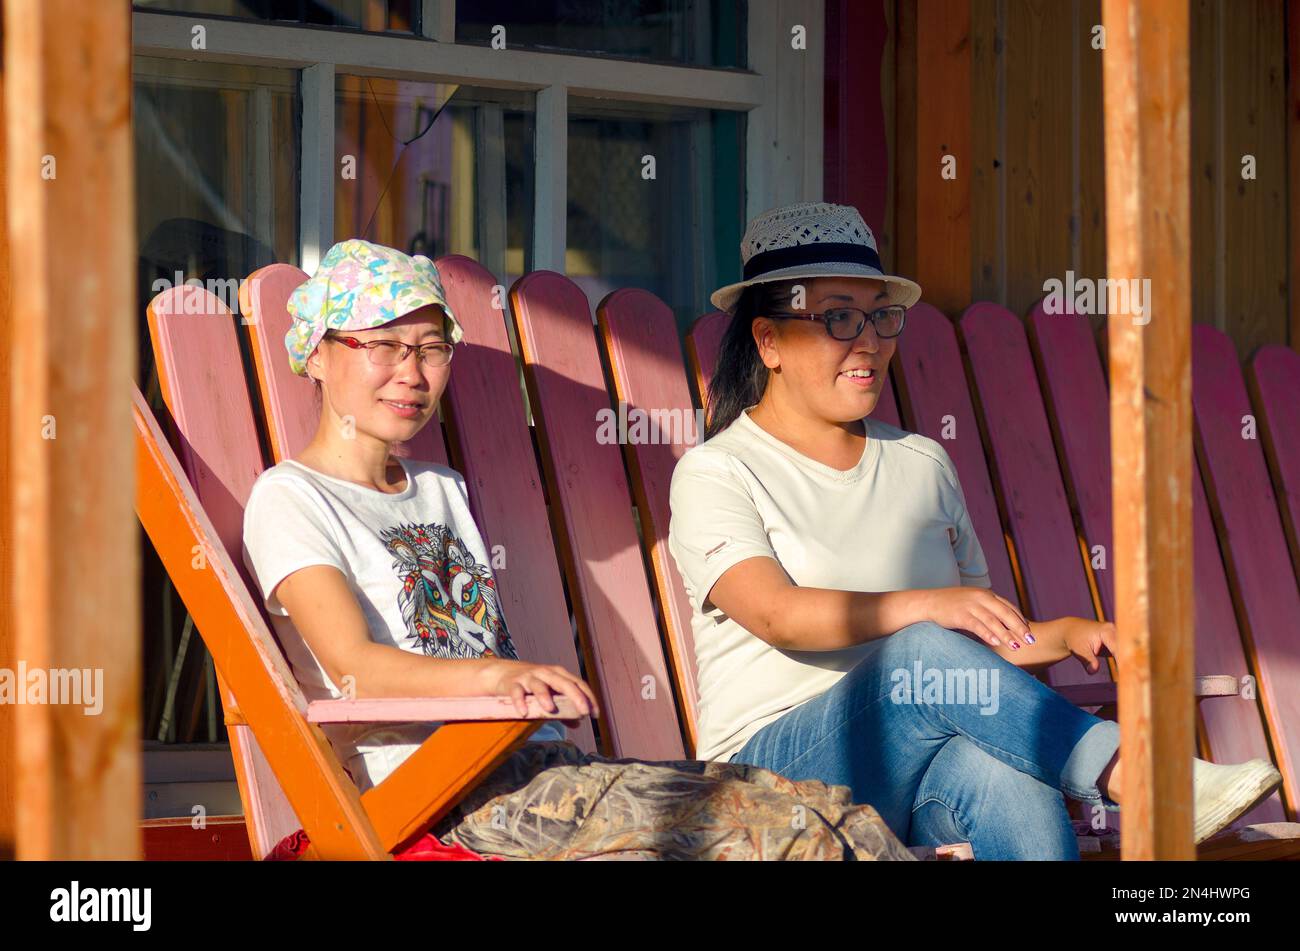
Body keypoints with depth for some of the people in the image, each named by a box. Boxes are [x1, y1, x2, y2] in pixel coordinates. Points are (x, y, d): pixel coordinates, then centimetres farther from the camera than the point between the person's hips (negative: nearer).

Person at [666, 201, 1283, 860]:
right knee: (924, 655, -33)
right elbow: (777, 613, -17)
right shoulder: (714, 474, 2)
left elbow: (983, 640, 22)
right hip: (778, 768, -4)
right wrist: (928, 606, -30)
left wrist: (1065, 635, 1)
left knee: (1000, 770, -34)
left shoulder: (924, 465, 20)